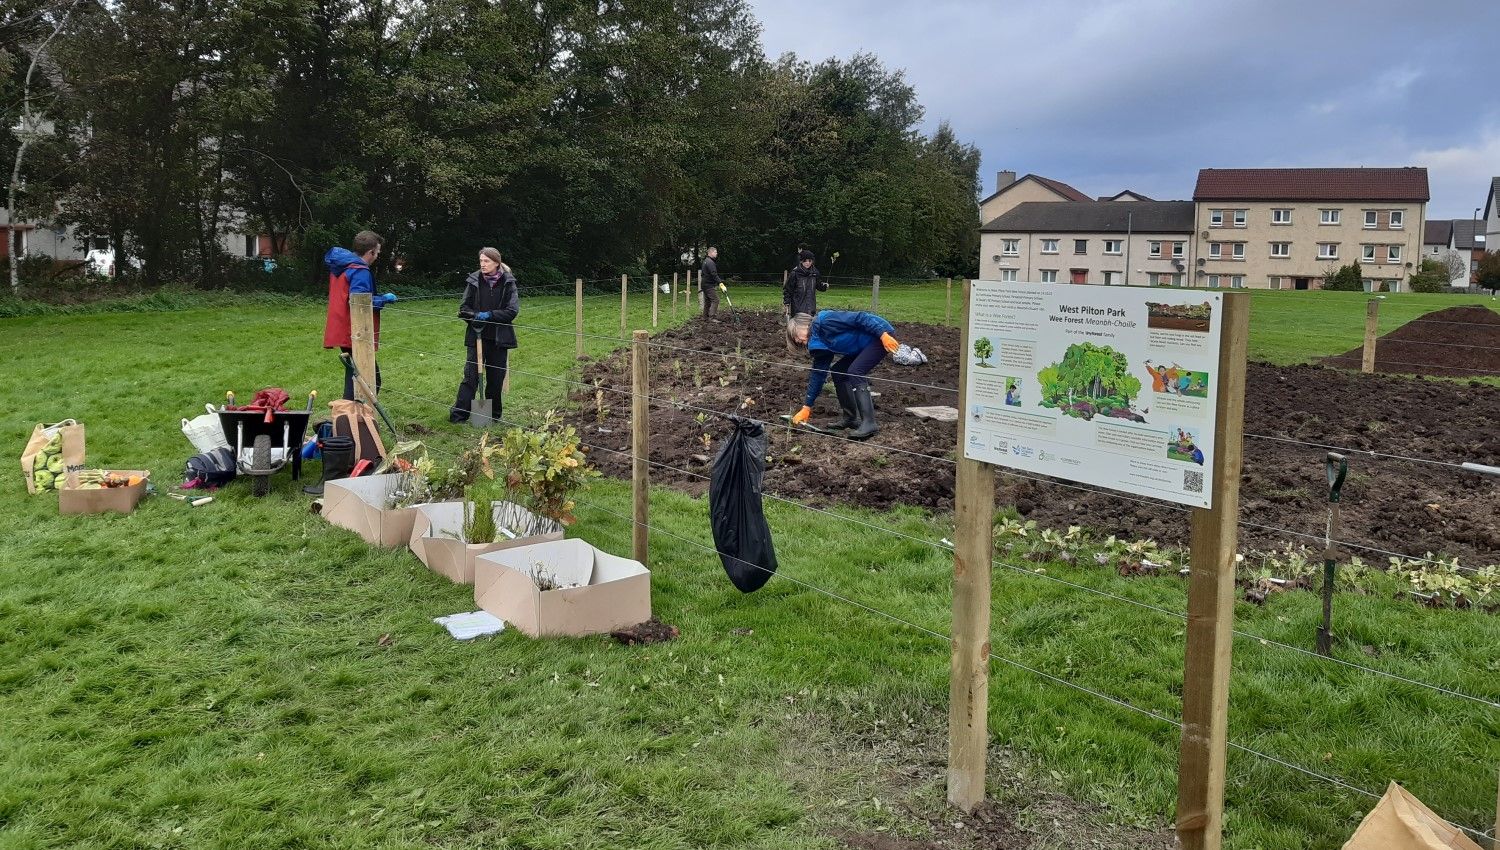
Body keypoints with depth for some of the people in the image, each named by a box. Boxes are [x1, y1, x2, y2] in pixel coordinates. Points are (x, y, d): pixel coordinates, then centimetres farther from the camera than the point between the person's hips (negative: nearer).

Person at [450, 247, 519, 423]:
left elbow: (512, 311, -8)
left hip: (499, 338, 0)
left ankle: (493, 415, 23)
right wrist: (475, 315, -16)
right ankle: (458, 414, -1)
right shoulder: (474, 281, 1)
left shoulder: (508, 283, -3)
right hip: (477, 336, 0)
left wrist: (489, 315, -17)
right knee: (471, 375, -5)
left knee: (496, 378, 9)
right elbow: (463, 308, 4)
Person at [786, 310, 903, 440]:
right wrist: (806, 407, 13)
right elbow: (818, 374, 13)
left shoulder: (824, 320, -17)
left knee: (854, 373, -21)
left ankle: (869, 423, -24)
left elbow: (860, 318, -22)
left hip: (882, 336, -10)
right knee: (838, 372, 7)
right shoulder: (820, 345, 9)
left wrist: (884, 335, -28)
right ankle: (851, 418, 12)